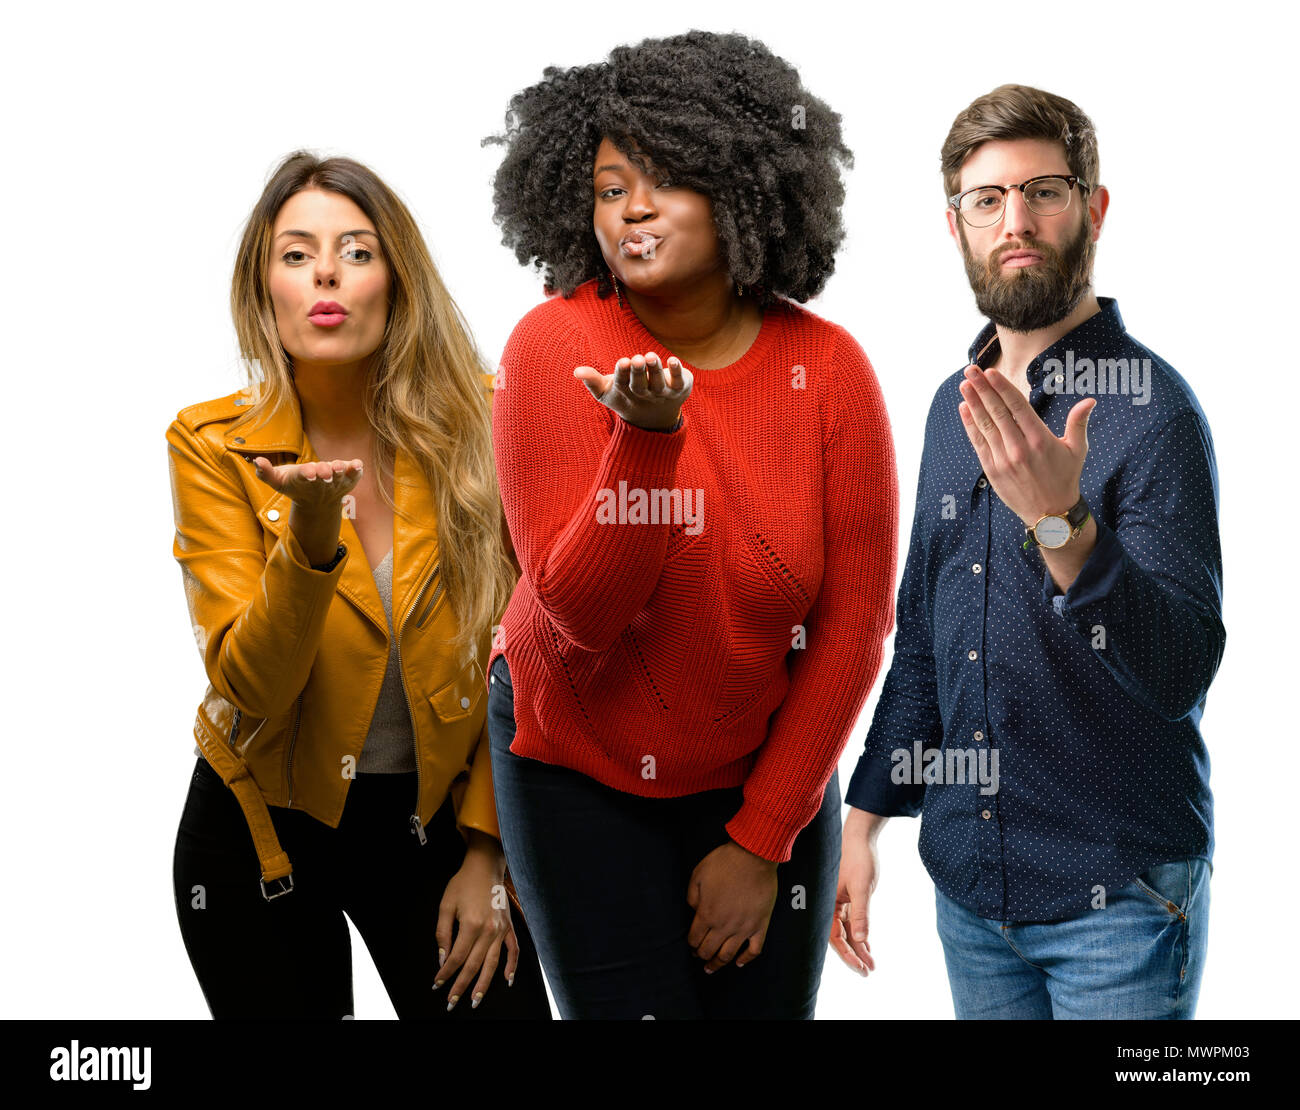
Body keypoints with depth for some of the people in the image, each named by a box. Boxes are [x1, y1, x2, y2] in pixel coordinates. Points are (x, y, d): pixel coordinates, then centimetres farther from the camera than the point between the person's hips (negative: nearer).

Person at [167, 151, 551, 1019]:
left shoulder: (474, 425, -9)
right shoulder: (213, 446, -11)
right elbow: (249, 691, -19)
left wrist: (487, 849, -5)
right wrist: (310, 541, -34)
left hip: (438, 814, 1)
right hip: (263, 827, 0)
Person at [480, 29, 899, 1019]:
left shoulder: (827, 368, -11)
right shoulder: (556, 345, -16)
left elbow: (853, 624, -8)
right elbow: (577, 613, -20)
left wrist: (761, 841, -7)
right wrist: (648, 437, -35)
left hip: (769, 773, 2)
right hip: (580, 770, -2)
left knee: (768, 1006, 9)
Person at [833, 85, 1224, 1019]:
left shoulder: (1153, 407, -14)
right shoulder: (956, 405, 7)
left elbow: (1183, 670, -23)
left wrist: (1060, 522, -36)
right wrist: (863, 817, 11)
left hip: (1118, 898, -6)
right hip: (968, 882, 6)